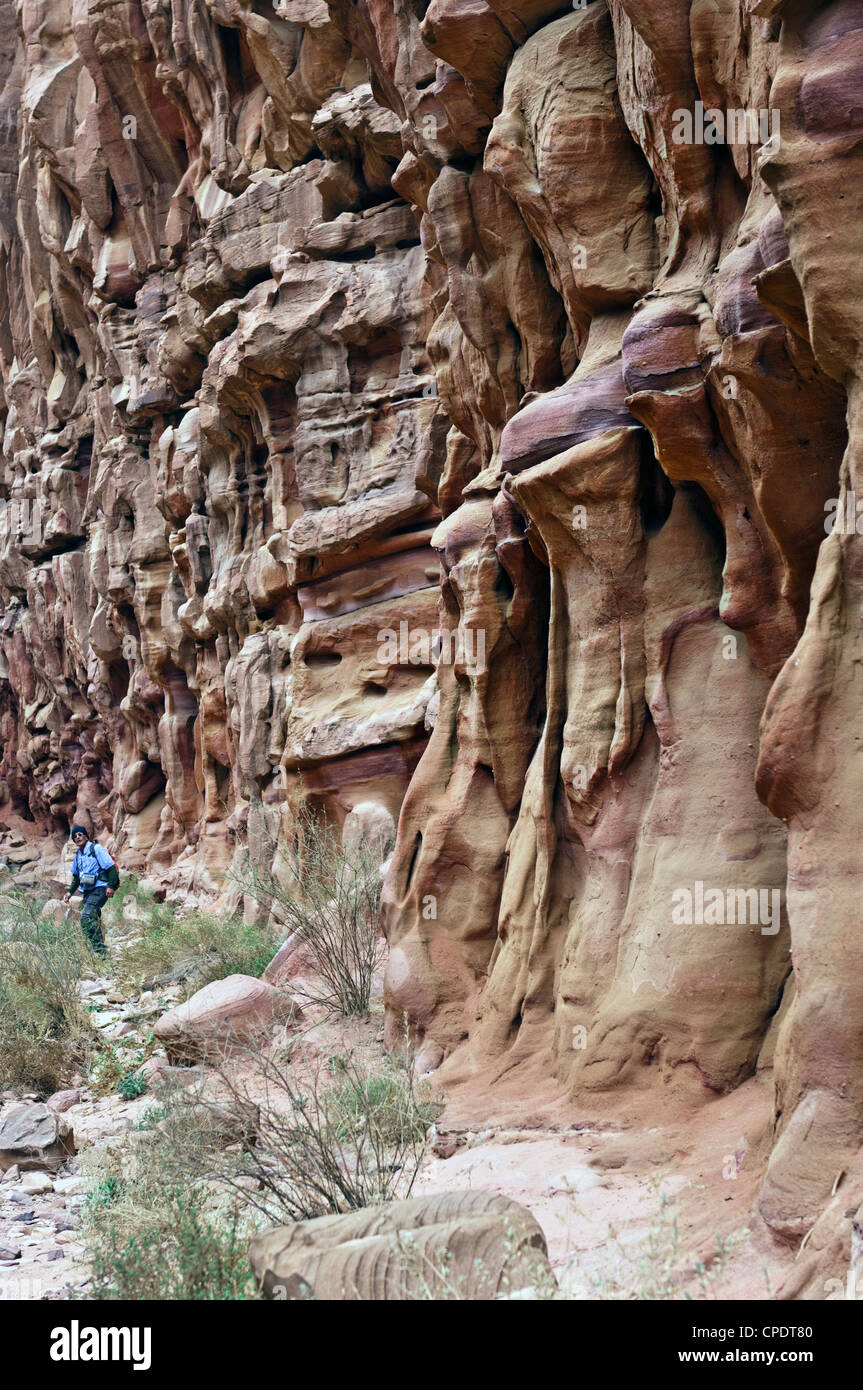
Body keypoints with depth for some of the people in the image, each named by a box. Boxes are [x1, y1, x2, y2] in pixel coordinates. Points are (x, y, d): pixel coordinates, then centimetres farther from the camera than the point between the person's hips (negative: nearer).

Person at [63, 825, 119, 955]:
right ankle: (100, 949, 15)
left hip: (99, 889, -9)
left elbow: (111, 868, -12)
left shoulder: (96, 849, -7)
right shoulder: (78, 855, 16)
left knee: (86, 917, -23)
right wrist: (70, 892, 17)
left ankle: (99, 948, -25)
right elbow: (76, 876, 28)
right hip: (87, 891, 9)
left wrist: (111, 886, -21)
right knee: (92, 921, 9)